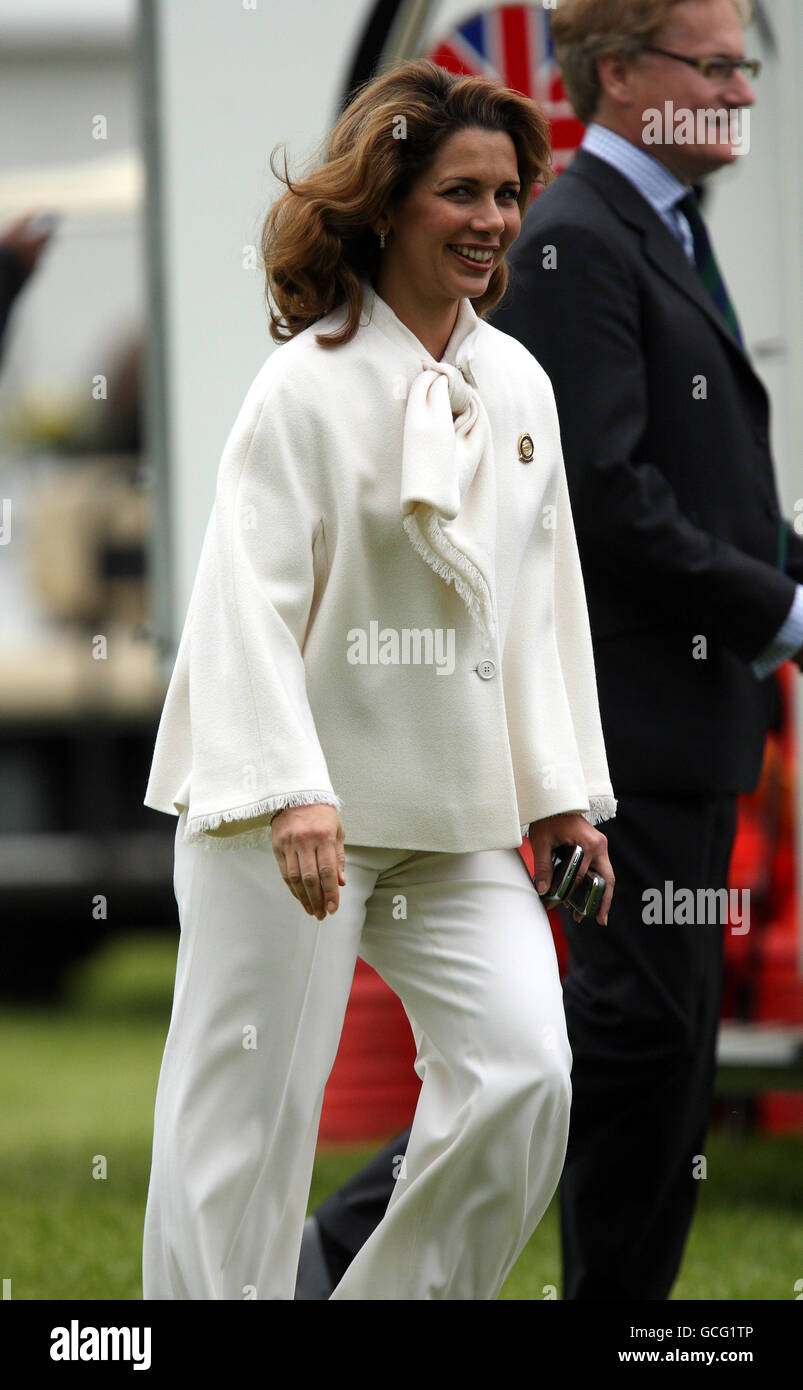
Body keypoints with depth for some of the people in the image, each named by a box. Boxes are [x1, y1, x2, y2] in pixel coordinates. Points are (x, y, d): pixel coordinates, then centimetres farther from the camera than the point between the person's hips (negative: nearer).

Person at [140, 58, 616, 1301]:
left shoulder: (519, 386, 9)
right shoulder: (311, 382, -12)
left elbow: (544, 594, 15)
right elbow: (251, 599, -16)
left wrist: (565, 790, 13)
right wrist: (291, 790, -25)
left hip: (456, 812, 6)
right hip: (300, 804, -6)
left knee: (523, 1076, -4)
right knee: (253, 1107, -1)